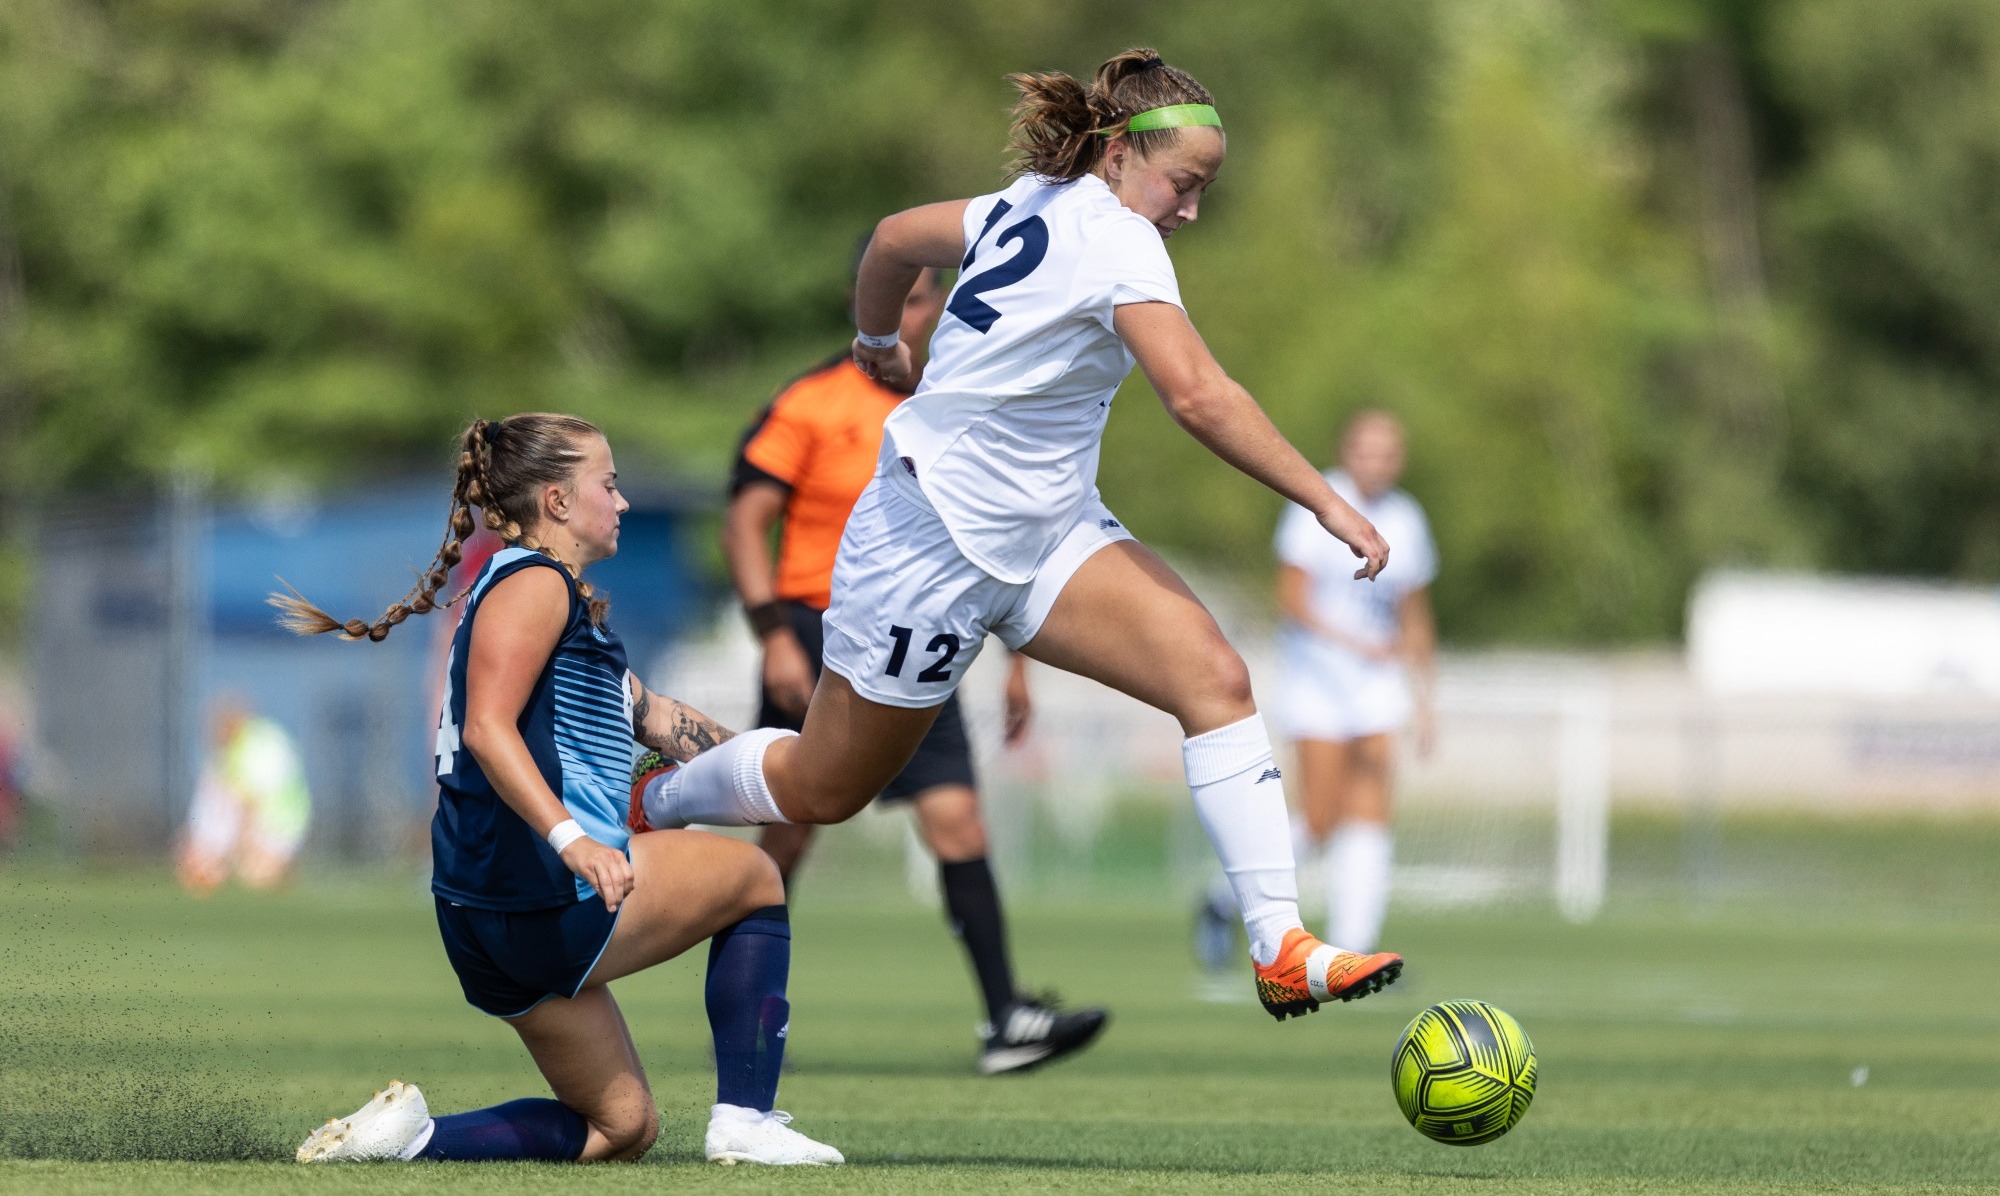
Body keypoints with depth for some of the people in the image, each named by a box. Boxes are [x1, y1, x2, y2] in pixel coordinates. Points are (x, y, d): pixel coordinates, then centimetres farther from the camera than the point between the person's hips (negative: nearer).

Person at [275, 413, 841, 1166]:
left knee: (621, 1127, 17)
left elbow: (652, 717, 33)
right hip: (547, 900, -10)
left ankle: (412, 1136, 1)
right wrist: (571, 838, -32)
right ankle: (746, 1120, 7)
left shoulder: (570, 608, 25)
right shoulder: (534, 582, -8)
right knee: (753, 877, 13)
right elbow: (487, 728, -21)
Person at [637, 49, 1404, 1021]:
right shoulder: (1117, 240, -22)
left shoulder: (1037, 205, 5)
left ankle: (1281, 950, -22)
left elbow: (895, 238, 19)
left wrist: (879, 339, 39)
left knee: (1214, 677, -14)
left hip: (1044, 532, 9)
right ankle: (642, 807, 38)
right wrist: (1326, 503, -32)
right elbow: (1197, 396, -34)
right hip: (936, 537, -9)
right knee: (822, 790, 8)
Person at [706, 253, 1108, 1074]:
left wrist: (1018, 657, 13)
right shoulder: (812, 405, -4)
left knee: (956, 820, -10)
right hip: (818, 643, -3)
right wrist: (774, 636, -17)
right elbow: (744, 522, -6)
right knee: (789, 835, 0)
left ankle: (1006, 1022, -15)